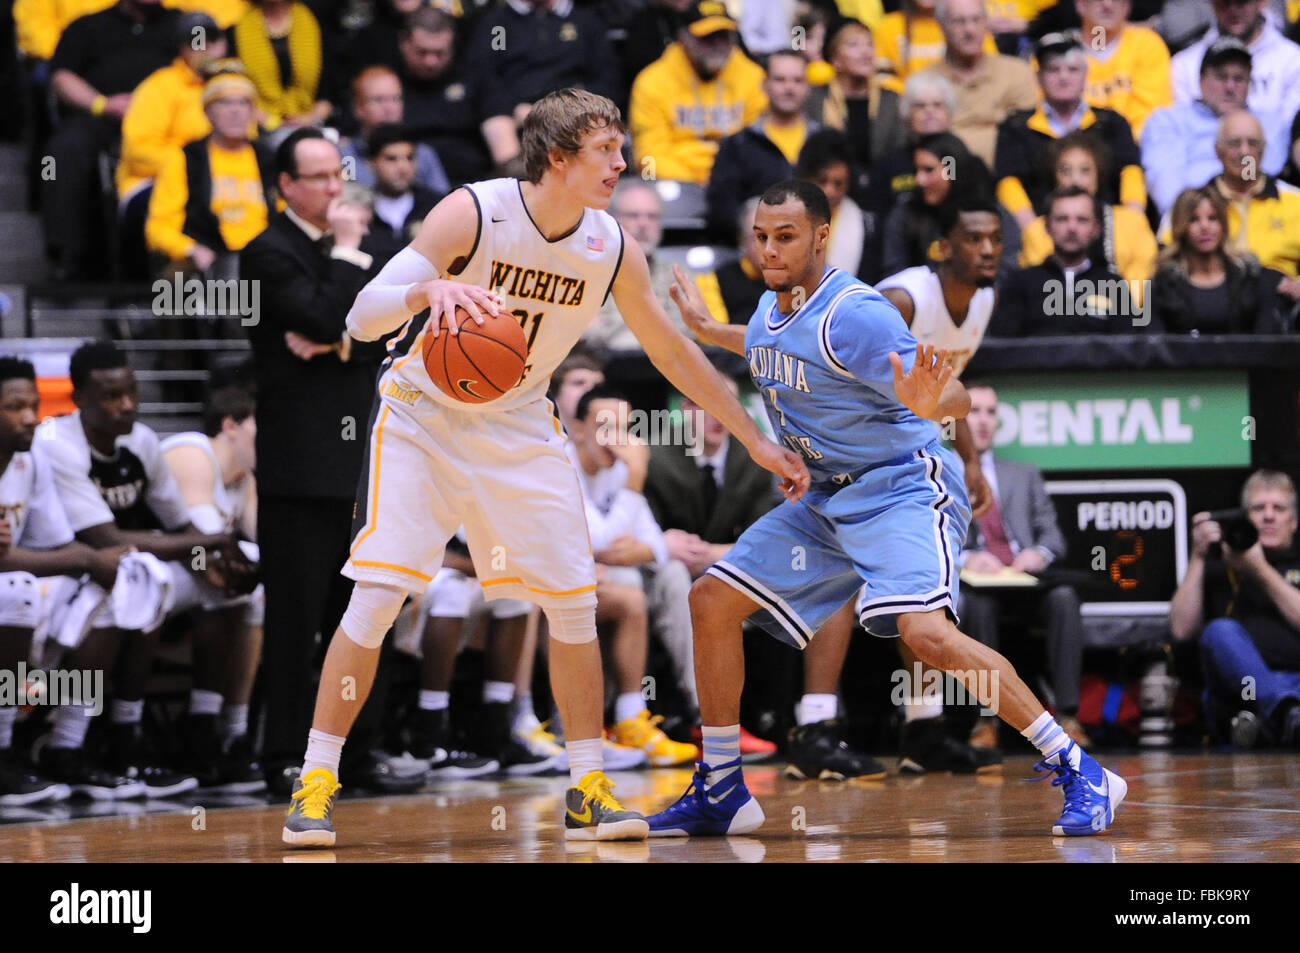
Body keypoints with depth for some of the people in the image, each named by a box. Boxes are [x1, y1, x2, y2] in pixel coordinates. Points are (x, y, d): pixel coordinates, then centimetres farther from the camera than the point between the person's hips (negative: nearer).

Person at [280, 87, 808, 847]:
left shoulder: (614, 249, -9)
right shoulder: (472, 214, -23)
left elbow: (674, 354, 6)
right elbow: (362, 318, -27)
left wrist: (760, 443, 9)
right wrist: (427, 291, -49)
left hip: (520, 432, 4)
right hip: (423, 420, -4)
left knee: (574, 601, -2)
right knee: (376, 595, -15)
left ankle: (589, 791, 9)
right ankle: (317, 784, -5)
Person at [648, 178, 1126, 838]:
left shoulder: (854, 314, -21)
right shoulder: (772, 310, 6)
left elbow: (958, 399, -25)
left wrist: (927, 403, -46)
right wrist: (705, 330, 35)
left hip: (902, 488, -9)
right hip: (827, 498, 9)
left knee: (925, 631, -30)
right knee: (711, 600, 4)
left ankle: (1078, 772, -24)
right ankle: (720, 793, 15)